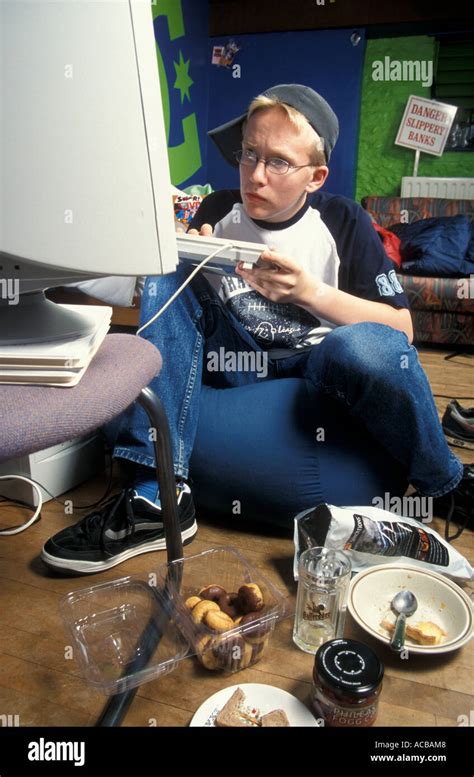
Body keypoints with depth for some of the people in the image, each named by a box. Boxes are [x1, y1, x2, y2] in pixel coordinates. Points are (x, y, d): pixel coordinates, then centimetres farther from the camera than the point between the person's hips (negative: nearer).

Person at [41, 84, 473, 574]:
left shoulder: (342, 222, -2)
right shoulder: (217, 211, 5)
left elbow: (402, 329, -5)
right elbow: (170, 300, 8)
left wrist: (311, 292, -18)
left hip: (315, 368, -2)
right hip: (234, 363, 3)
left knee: (370, 344, -36)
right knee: (167, 281, -18)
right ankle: (157, 496, -25)